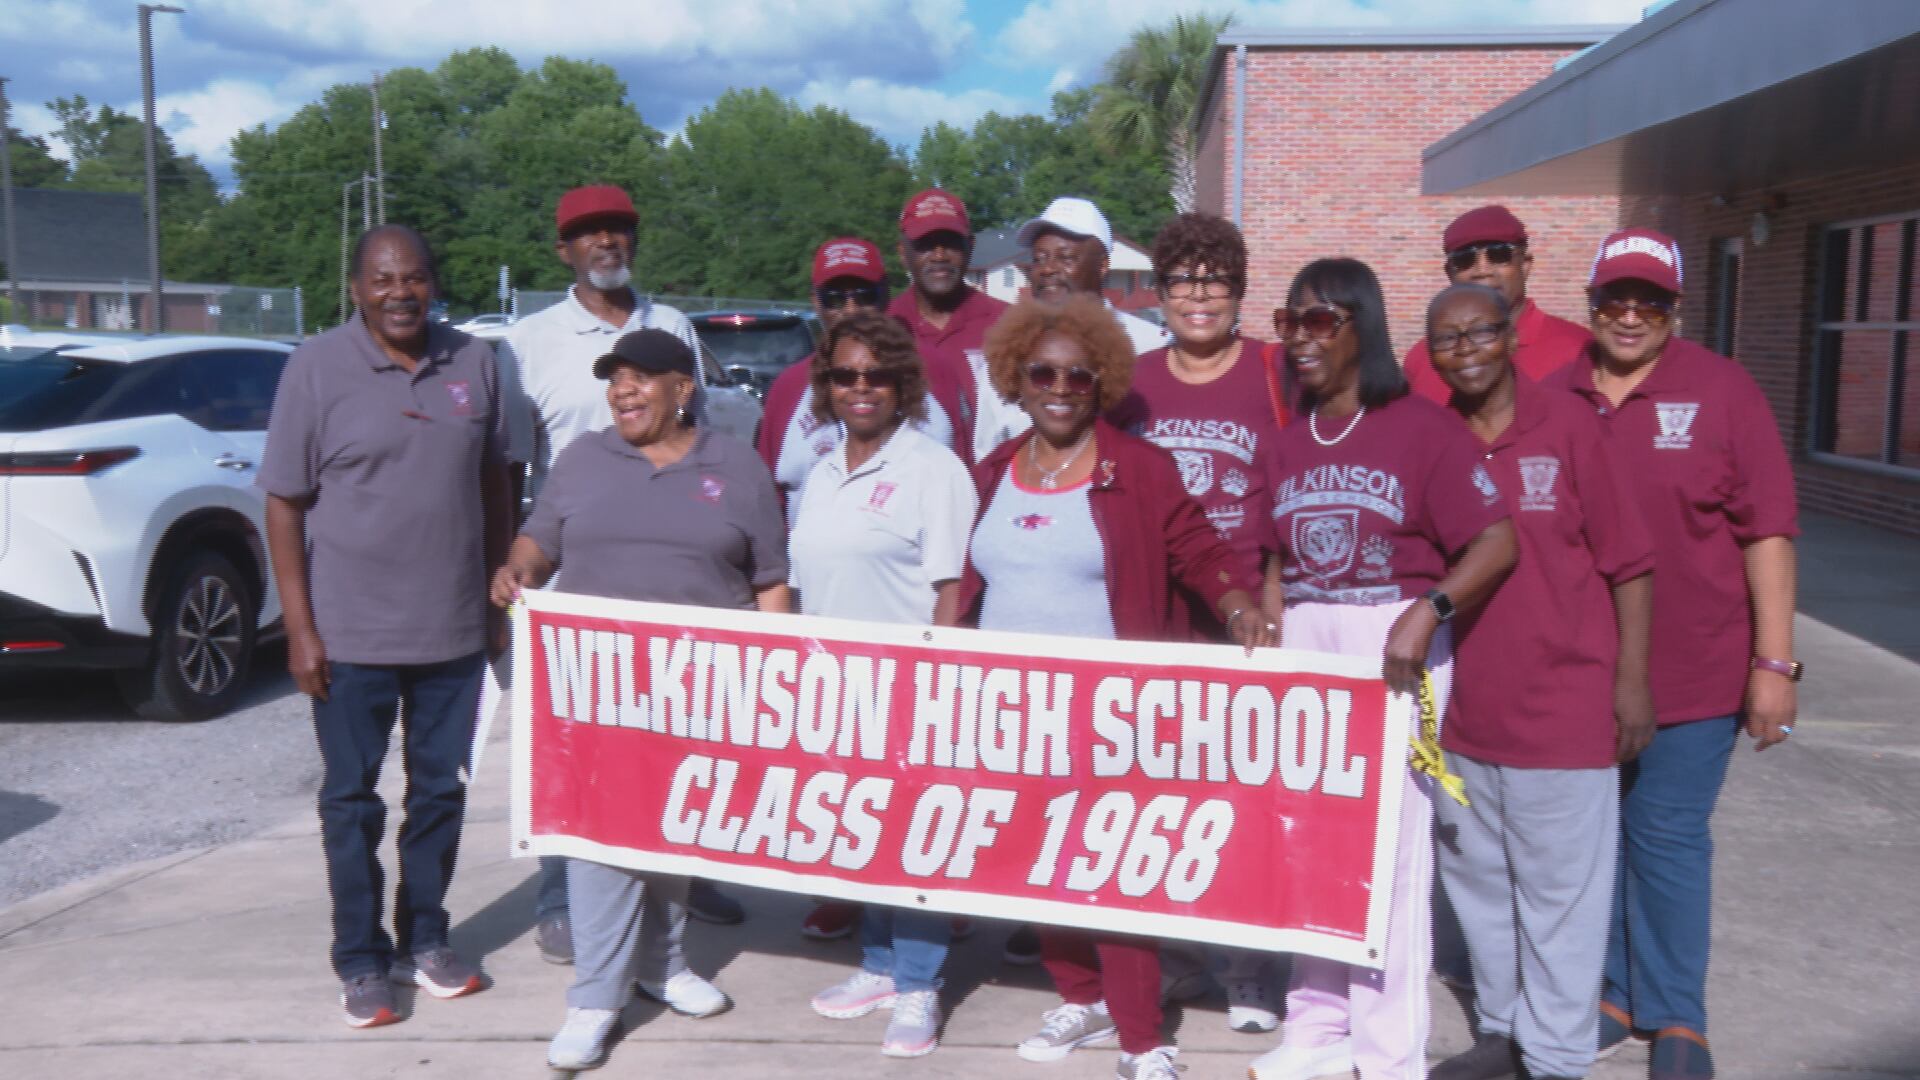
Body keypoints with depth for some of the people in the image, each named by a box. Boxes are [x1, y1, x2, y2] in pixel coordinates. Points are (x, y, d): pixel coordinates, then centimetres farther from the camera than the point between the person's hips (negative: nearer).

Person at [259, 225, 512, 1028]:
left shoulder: (473, 363, 3)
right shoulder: (316, 368, -6)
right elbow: (284, 503, -6)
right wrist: (300, 630, -10)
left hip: (454, 630, 3)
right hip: (351, 633, -3)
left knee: (439, 791, 13)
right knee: (352, 799, 7)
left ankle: (424, 940, 29)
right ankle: (360, 962, 20)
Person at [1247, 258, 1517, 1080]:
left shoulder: (1421, 427, -8)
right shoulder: (1288, 443, 10)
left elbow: (1496, 541, -14)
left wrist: (1427, 613, -26)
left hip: (1394, 643, -6)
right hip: (1306, 643, 6)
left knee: (1391, 842, -1)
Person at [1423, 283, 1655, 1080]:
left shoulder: (1568, 425, -7)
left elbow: (1629, 564, -6)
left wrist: (1632, 681, -9)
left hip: (1564, 701, -4)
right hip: (1463, 709, 4)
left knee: (1560, 887, 5)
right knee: (1477, 879, 15)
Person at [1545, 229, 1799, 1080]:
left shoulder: (1720, 389, -4)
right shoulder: (1552, 396, 5)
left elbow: (1767, 529, -6)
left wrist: (1773, 662, -10)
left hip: (1689, 672, -3)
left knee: (1668, 841, 4)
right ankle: (1607, 996, 28)